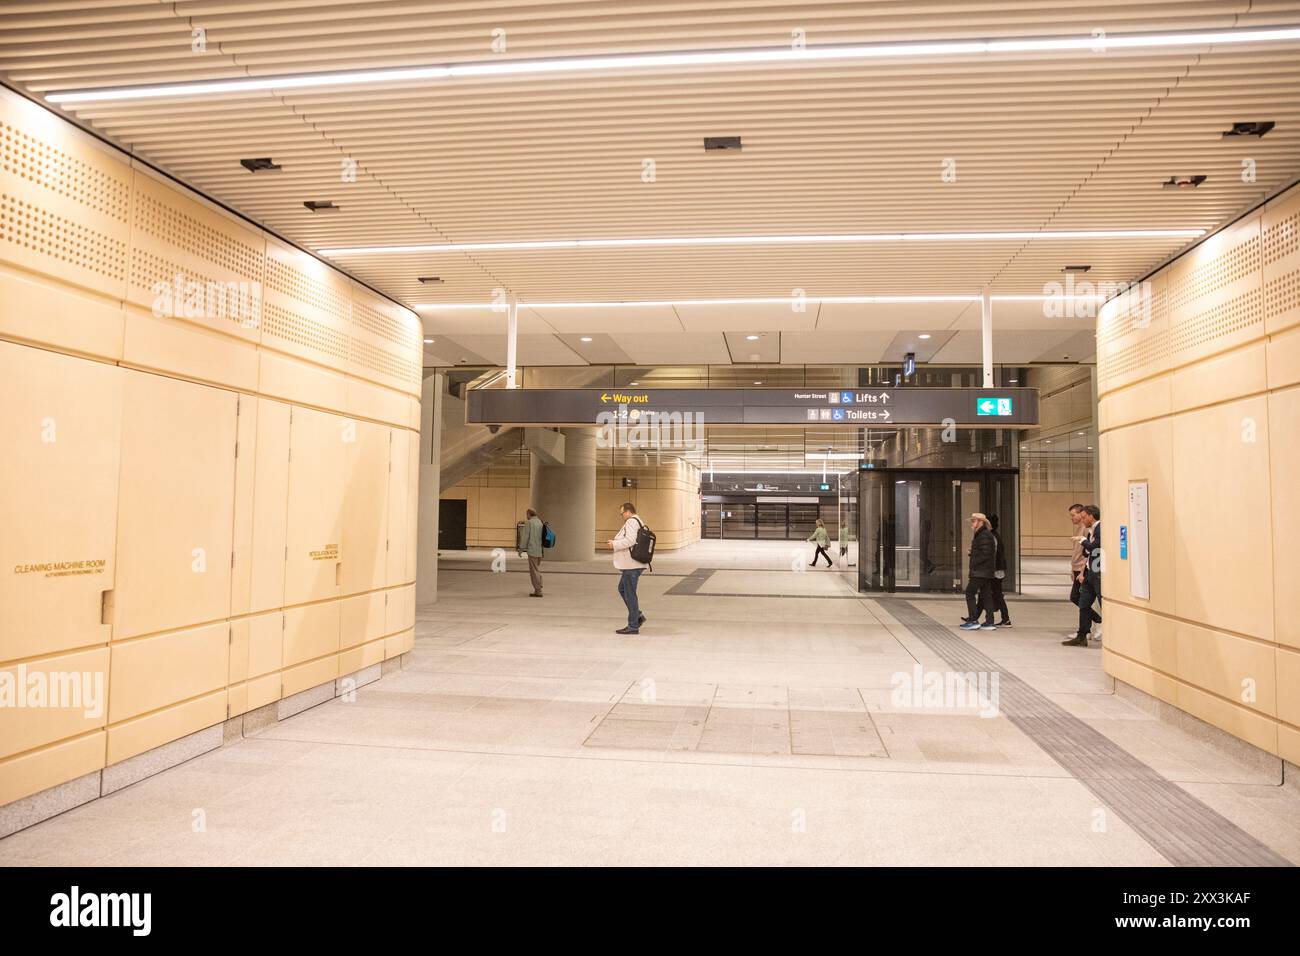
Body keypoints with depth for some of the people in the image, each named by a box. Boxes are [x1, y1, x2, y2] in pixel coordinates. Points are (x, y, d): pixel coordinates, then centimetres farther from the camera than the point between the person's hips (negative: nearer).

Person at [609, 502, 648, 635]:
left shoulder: (631, 521, -14)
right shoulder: (637, 521, 18)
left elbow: (630, 540, -25)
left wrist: (614, 544, -12)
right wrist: (617, 540, 15)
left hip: (632, 565, -11)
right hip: (631, 564, 11)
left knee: (630, 594, -4)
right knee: (622, 589, 21)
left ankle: (633, 626, 3)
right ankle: (638, 616, 22)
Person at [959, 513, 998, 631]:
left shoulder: (984, 536, -15)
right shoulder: (982, 535, 19)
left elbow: (985, 554, -21)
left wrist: (974, 564, -14)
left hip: (980, 572, -10)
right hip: (986, 572, 10)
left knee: (970, 593, -6)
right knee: (986, 595, 9)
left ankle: (973, 621, -7)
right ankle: (989, 622, 9)